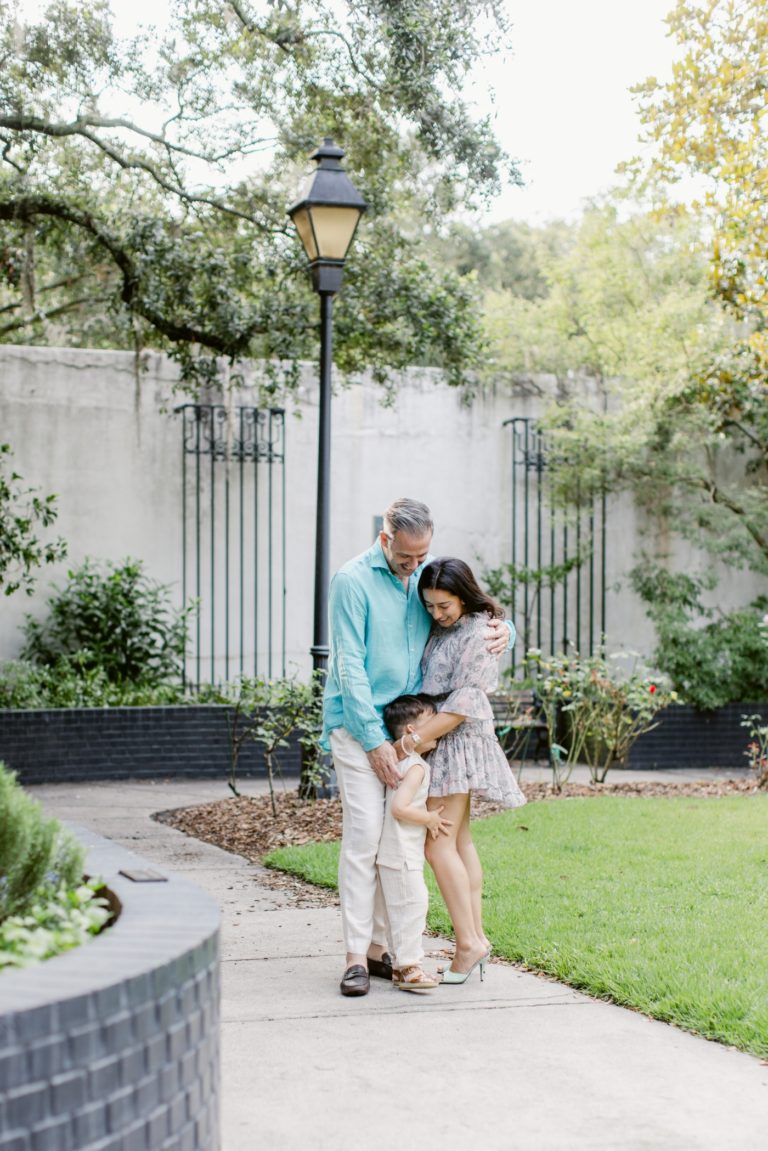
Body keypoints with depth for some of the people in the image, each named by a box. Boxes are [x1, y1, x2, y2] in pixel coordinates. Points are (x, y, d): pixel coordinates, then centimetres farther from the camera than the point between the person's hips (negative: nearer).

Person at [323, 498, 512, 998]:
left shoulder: (431, 576, 8)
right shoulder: (353, 581, -10)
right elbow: (350, 668, -12)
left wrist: (502, 630, -6)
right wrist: (375, 741, -15)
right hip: (359, 727, -5)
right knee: (364, 834, -11)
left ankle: (380, 945, 11)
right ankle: (357, 956, -8)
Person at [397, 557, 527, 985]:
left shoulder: (477, 635, -14)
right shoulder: (440, 630, 12)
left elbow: (462, 705, -19)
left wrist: (418, 738, -19)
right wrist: (416, 734, -2)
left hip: (458, 741, -9)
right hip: (439, 739, 9)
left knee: (439, 845, -11)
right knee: (460, 841, 11)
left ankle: (468, 942, -7)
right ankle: (476, 935, 17)